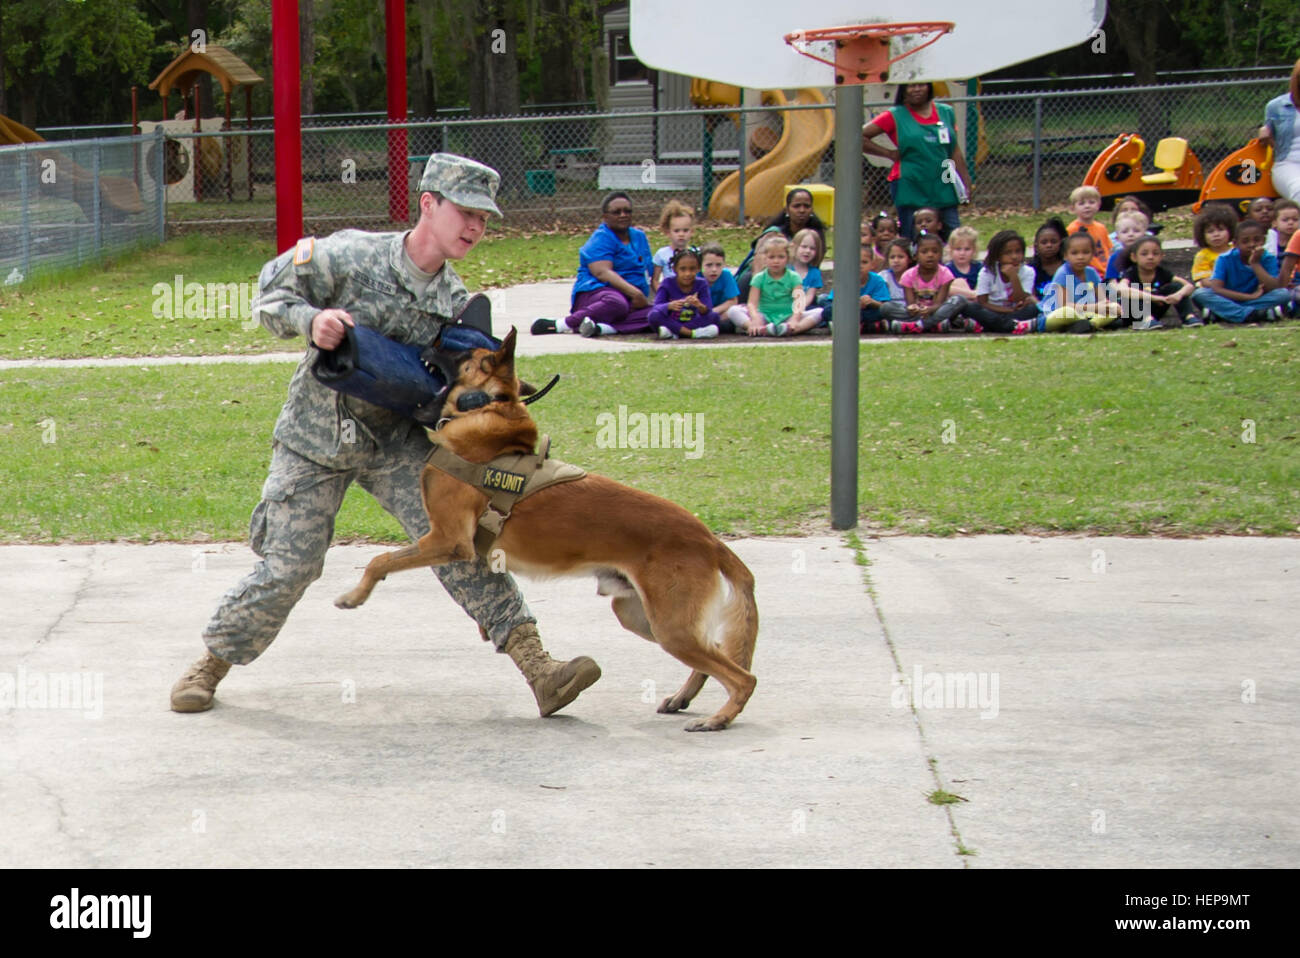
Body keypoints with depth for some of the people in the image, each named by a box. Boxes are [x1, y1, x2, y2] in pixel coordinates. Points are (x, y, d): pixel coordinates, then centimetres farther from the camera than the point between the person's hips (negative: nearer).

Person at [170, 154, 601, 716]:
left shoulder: (454, 300, -3)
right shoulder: (351, 257, -17)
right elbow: (270, 293, -8)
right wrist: (311, 320, -29)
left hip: (395, 438, 3)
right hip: (314, 437, -3)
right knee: (287, 566, -3)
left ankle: (536, 667, -16)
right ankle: (212, 664, 21)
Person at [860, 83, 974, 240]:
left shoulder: (946, 112, 13)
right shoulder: (895, 116, 2)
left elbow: (955, 152, 15)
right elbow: (859, 137, -1)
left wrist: (966, 184, 10)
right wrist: (890, 153, -3)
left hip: (944, 191, 3)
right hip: (911, 191, -3)